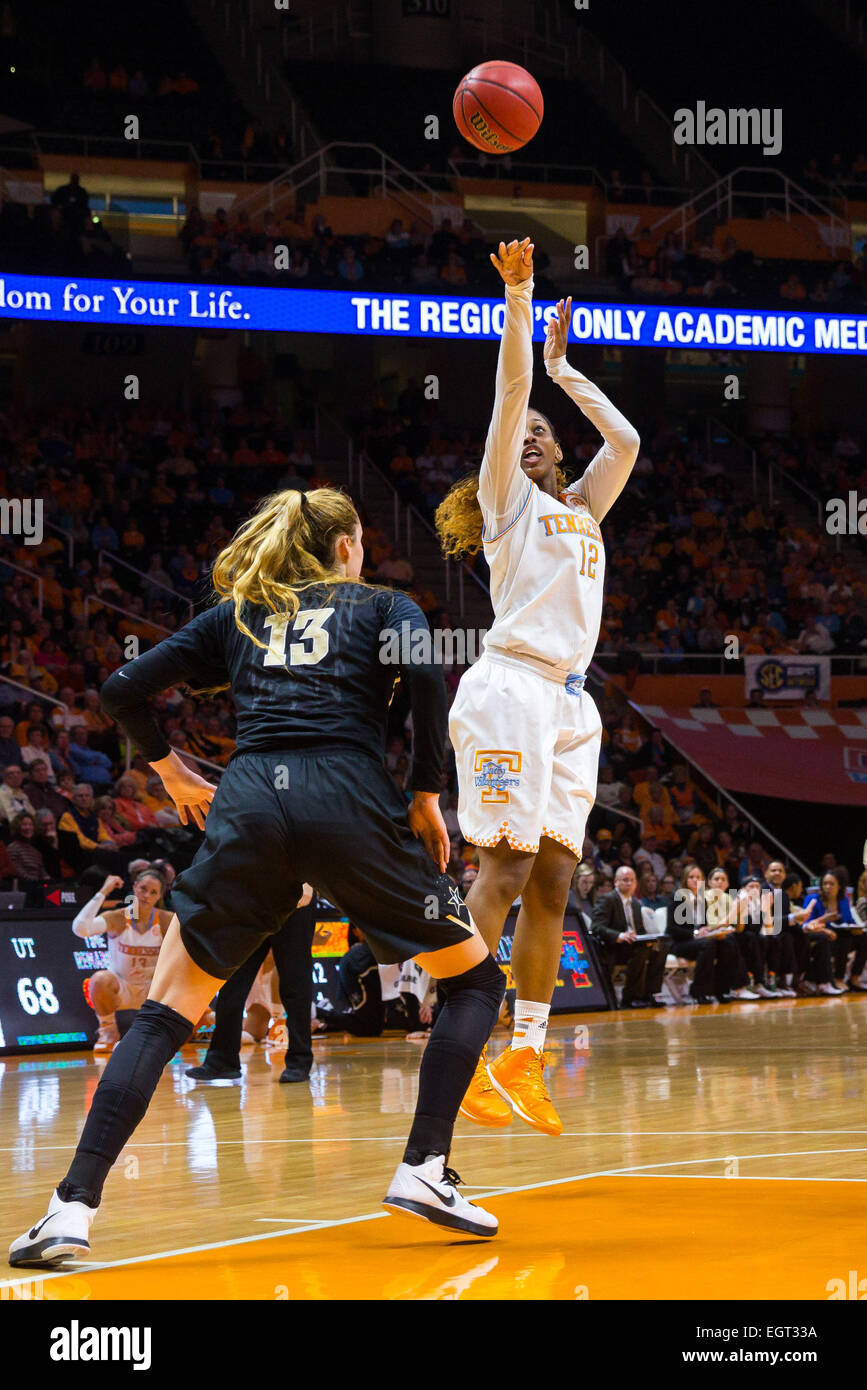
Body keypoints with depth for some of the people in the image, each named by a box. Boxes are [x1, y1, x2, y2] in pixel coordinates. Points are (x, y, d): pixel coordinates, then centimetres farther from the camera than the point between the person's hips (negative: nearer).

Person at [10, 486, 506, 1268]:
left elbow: (125, 689, 16)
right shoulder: (385, 607, 19)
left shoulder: (236, 615, 25)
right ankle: (424, 1170, 1)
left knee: (164, 1016, 7)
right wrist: (427, 797, 5)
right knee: (476, 979, 16)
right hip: (349, 800, -2)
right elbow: (427, 677, -3)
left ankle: (75, 1207, -10)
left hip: (247, 802, 2)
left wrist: (173, 771, 31)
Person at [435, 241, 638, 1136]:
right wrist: (518, 298, 0)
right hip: (512, 686, -7)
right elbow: (510, 392, 0)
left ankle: (523, 1062, 3)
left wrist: (565, 372, 30)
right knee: (506, 869, -14)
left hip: (569, 702, 7)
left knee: (553, 881, 2)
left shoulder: (580, 509, 27)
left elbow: (626, 443, 25)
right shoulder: (506, 496, 9)